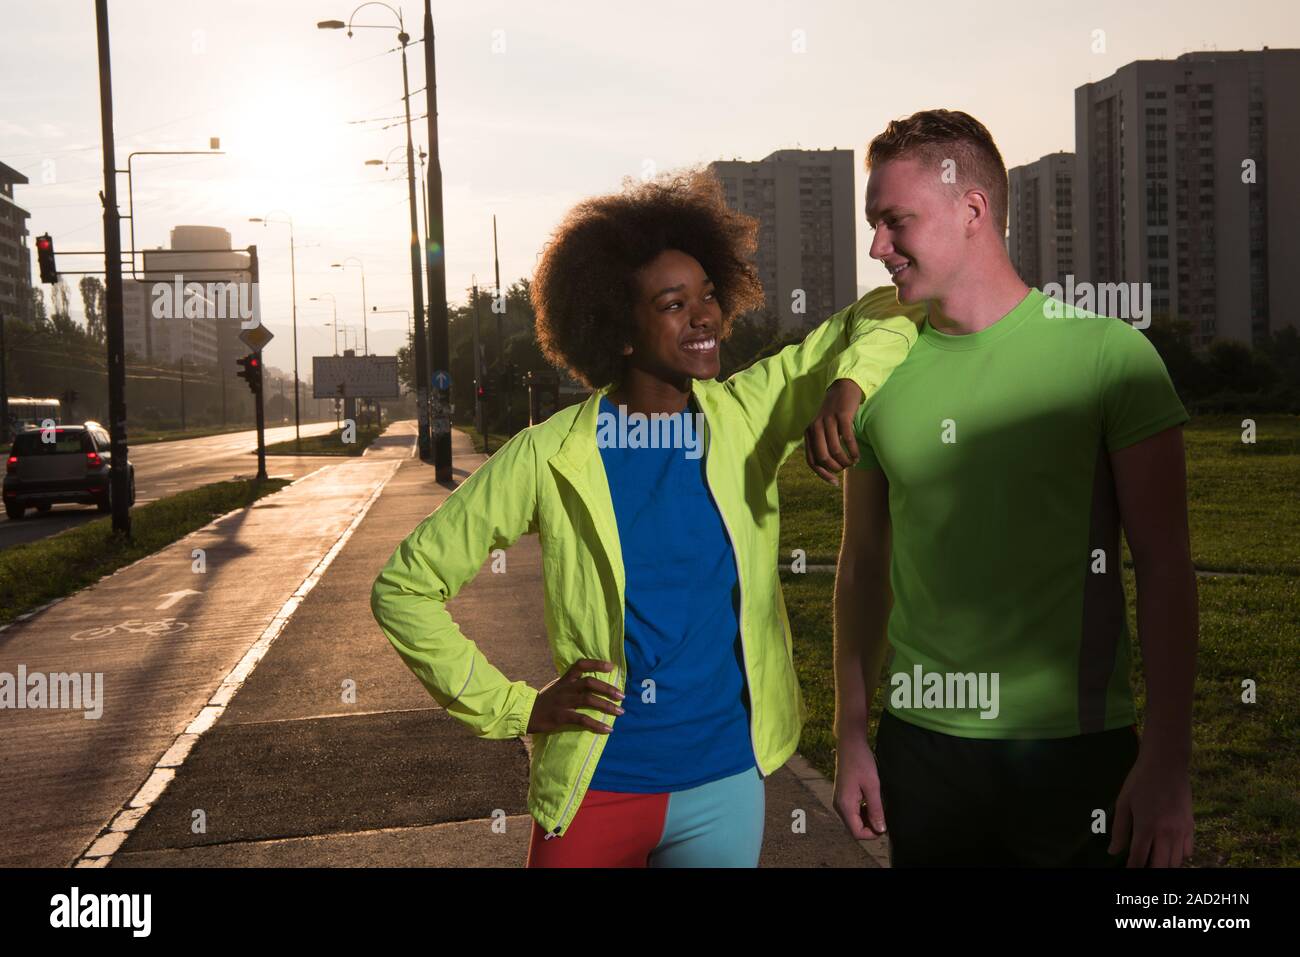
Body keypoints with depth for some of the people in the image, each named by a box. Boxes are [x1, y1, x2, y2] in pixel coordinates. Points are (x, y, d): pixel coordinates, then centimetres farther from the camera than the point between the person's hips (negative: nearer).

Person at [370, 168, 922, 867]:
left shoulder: (747, 417, -3)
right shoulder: (548, 457, -10)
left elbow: (880, 316, 6)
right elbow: (405, 587, -4)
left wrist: (848, 383, -15)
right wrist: (514, 708, -7)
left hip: (725, 782, 2)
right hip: (594, 784, -2)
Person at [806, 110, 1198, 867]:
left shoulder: (1107, 354, -7)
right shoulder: (879, 374, 3)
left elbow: (1165, 569, -6)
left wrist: (1168, 757, -10)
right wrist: (851, 735, 9)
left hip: (1078, 747, -3)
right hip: (922, 745, 3)